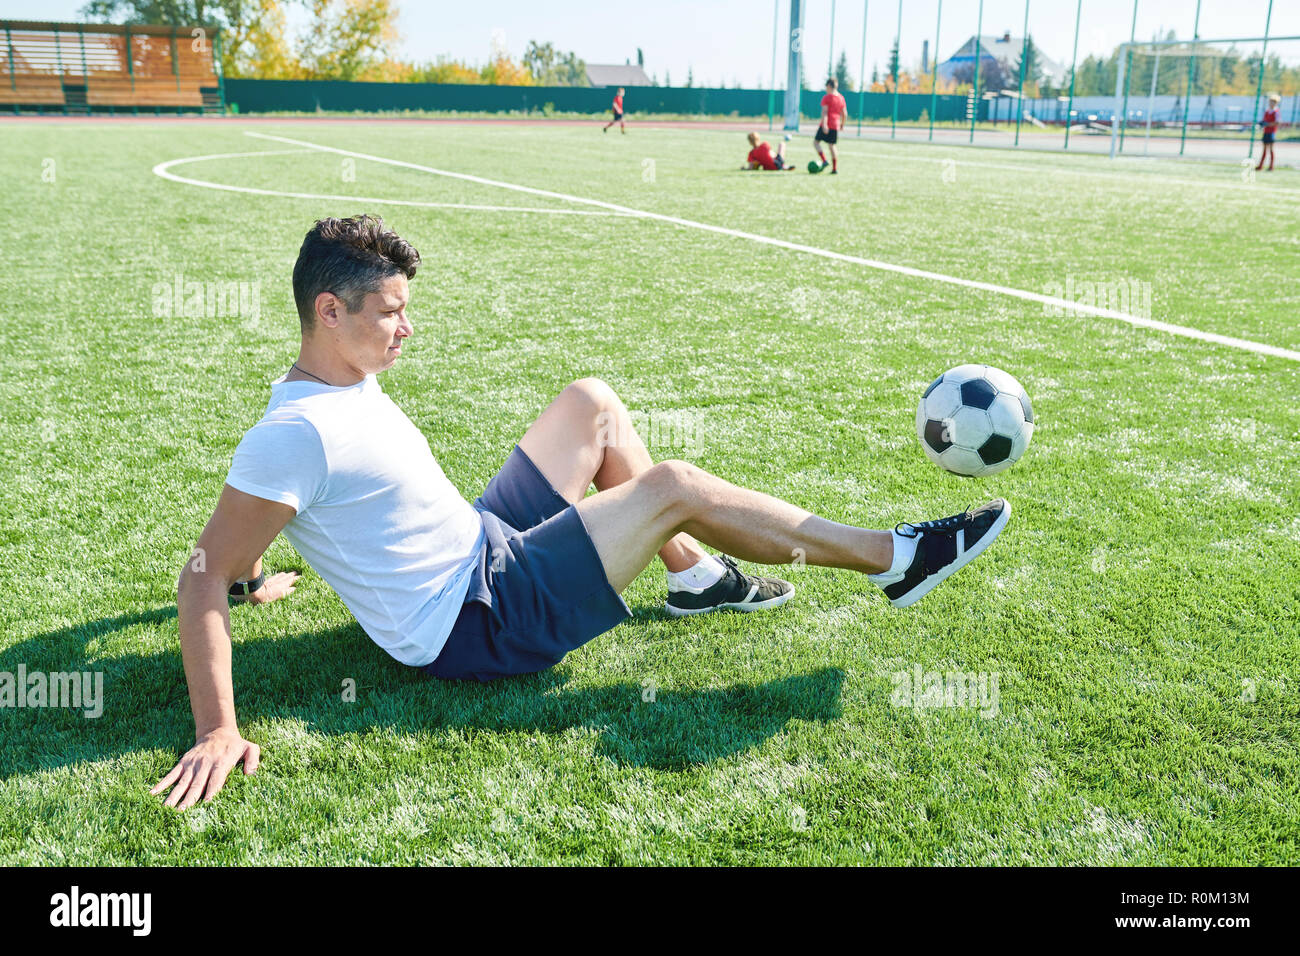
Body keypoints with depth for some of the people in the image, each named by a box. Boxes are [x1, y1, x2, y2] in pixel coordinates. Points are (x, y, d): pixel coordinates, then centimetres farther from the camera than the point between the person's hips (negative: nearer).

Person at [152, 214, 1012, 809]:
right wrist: (218, 731, -29)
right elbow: (204, 579, -24)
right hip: (477, 626, -10)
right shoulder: (297, 434, -24)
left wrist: (255, 581, 34)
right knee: (672, 488, -15)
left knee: (593, 404, 10)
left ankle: (696, 578, 15)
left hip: (488, 545, 10)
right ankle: (892, 560, -2)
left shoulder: (346, 384, 4)